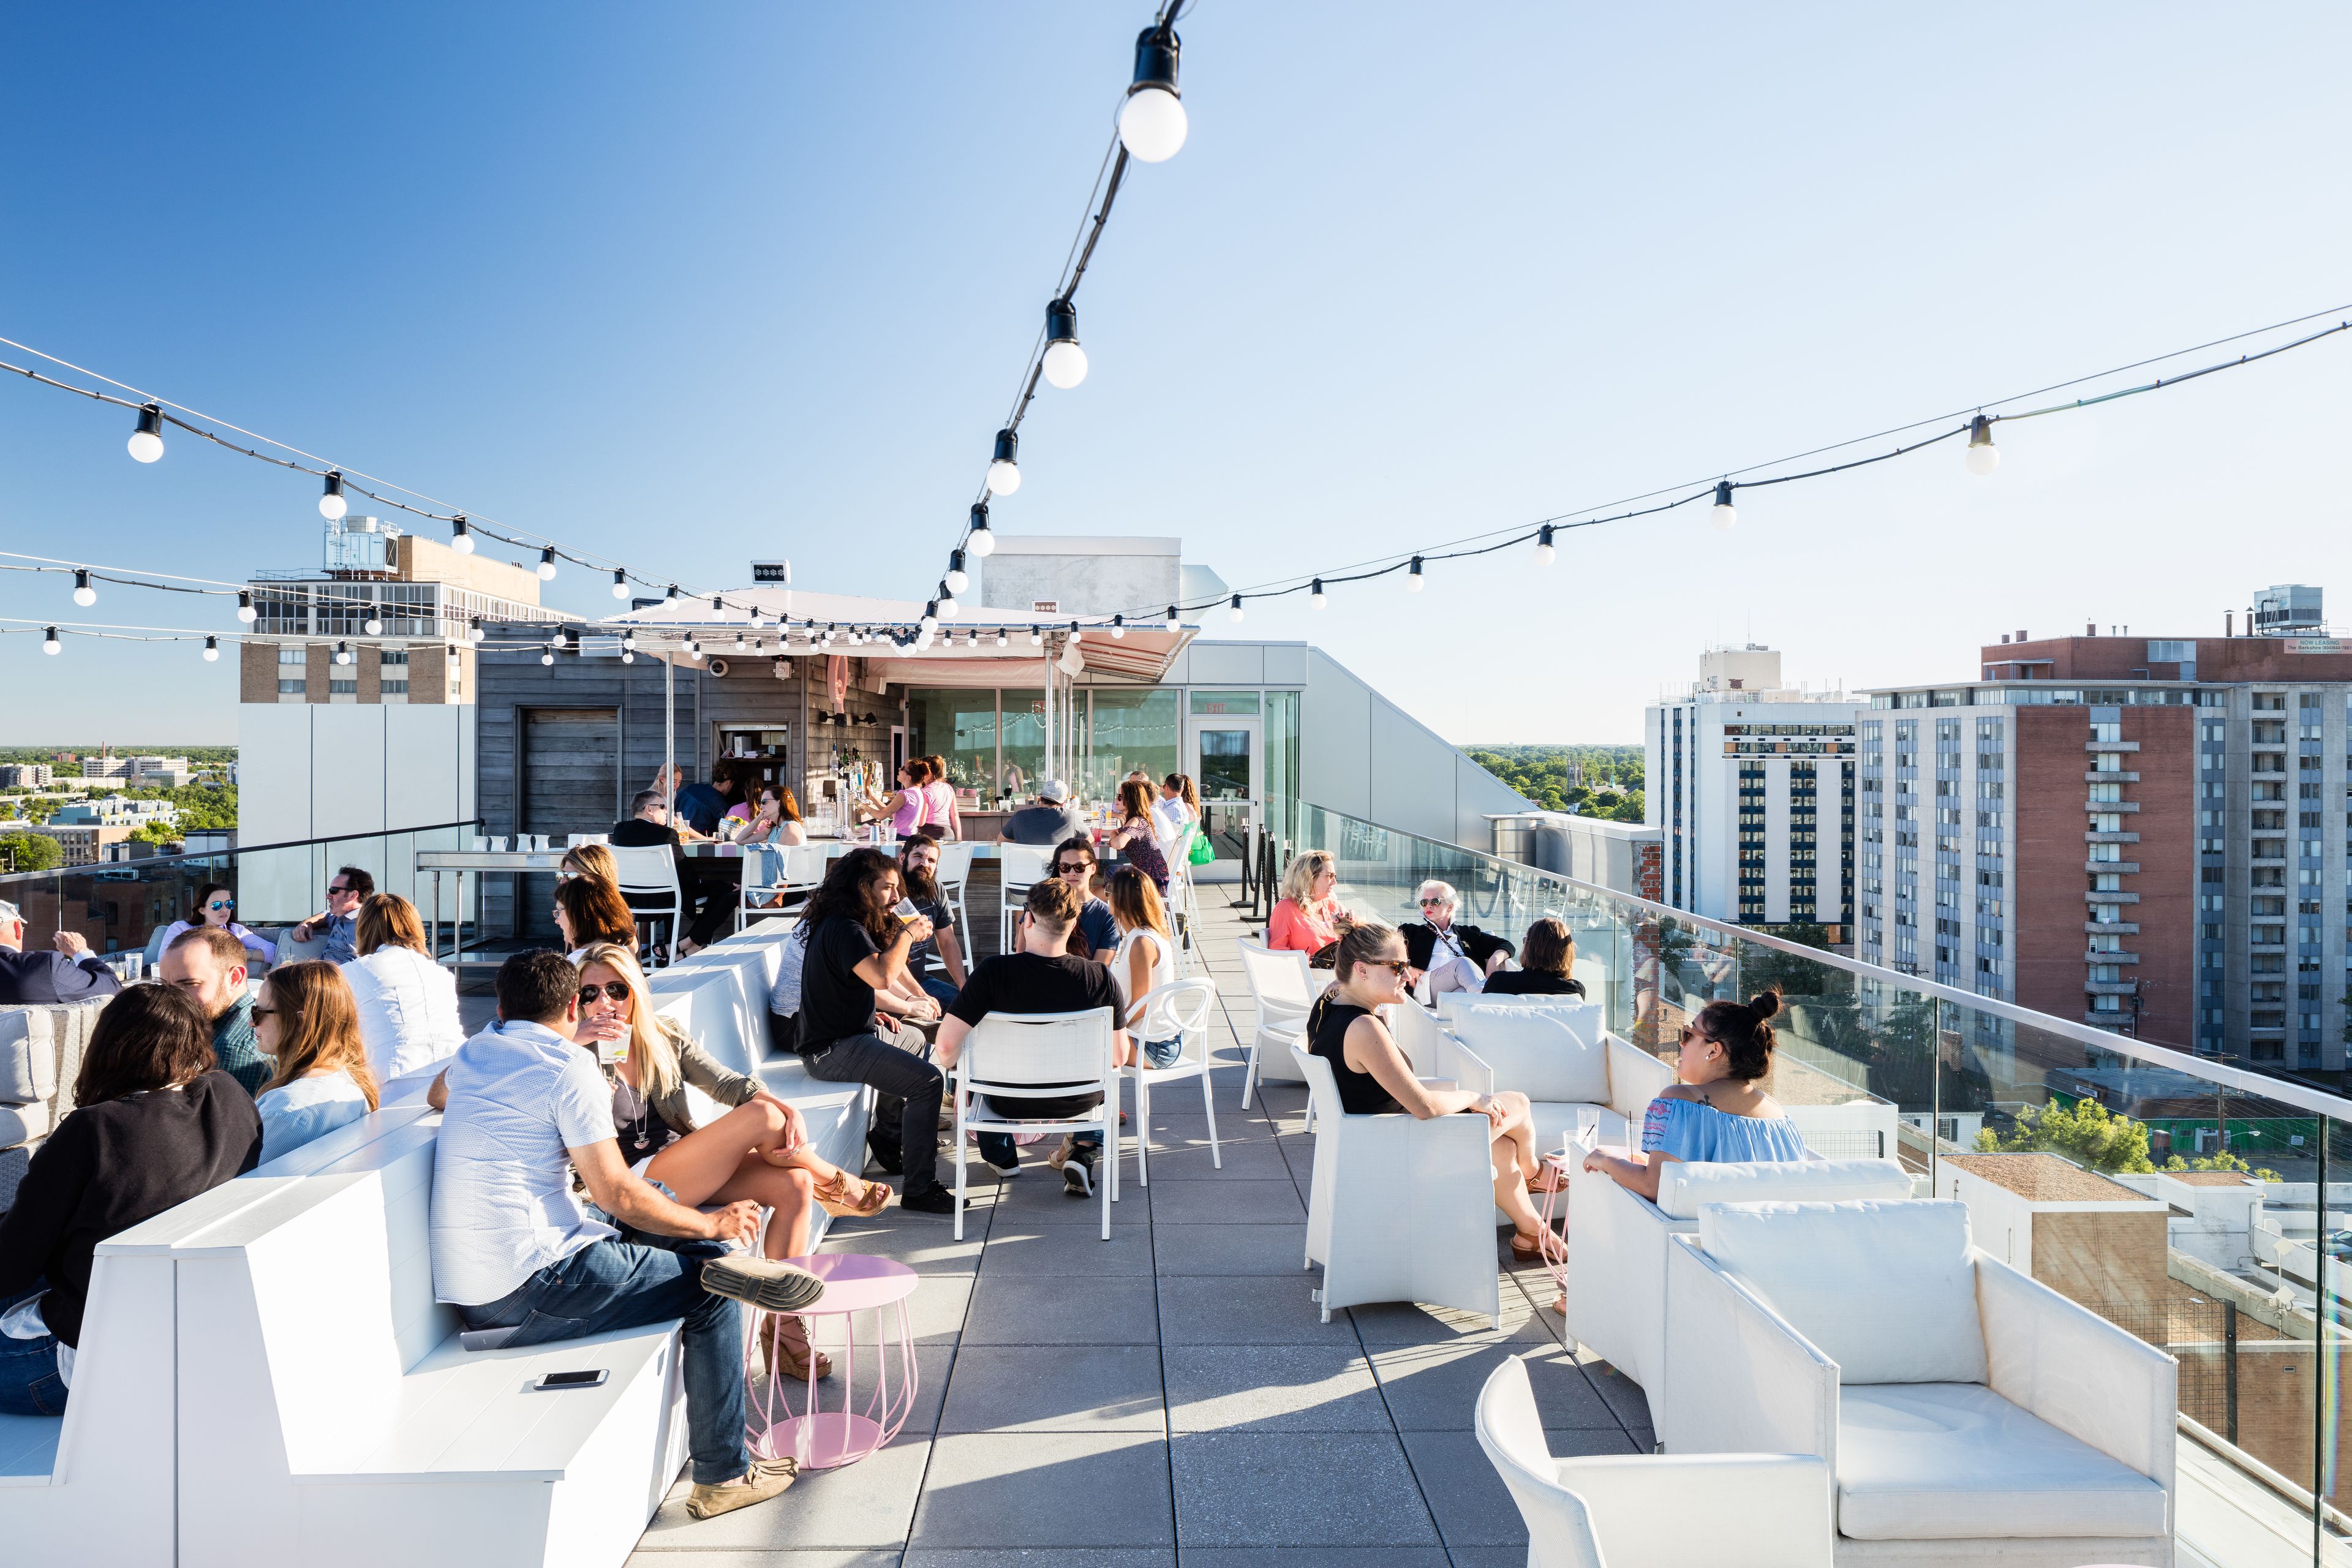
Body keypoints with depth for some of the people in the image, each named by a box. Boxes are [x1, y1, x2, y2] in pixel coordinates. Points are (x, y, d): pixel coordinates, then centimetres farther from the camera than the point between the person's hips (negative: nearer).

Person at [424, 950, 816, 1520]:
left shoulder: (473, 1052, 12)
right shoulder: (571, 1067, -11)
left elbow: (436, 1096, 39)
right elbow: (616, 1193, -14)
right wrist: (712, 1224, -1)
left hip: (465, 1294, 9)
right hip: (528, 1290, -9)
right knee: (711, 1294, 1)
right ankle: (724, 1477, 6)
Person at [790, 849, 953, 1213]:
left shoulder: (846, 924, 12)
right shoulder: (844, 929, -21)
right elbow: (883, 977, -36)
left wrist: (874, 1015, 11)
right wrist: (907, 934, -21)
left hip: (851, 1031, 11)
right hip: (832, 1050, -11)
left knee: (914, 1039, 34)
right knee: (928, 1081, -23)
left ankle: (886, 1136, 42)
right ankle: (918, 1189, -17)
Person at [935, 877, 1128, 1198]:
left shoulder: (994, 971, -24)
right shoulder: (1102, 978, -19)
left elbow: (946, 1046, -23)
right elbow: (1119, 1056, -10)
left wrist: (950, 1063, 1)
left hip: (1010, 1101, 0)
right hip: (1079, 1099, 1)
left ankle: (1002, 1157, 44)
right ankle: (1086, 1146, 20)